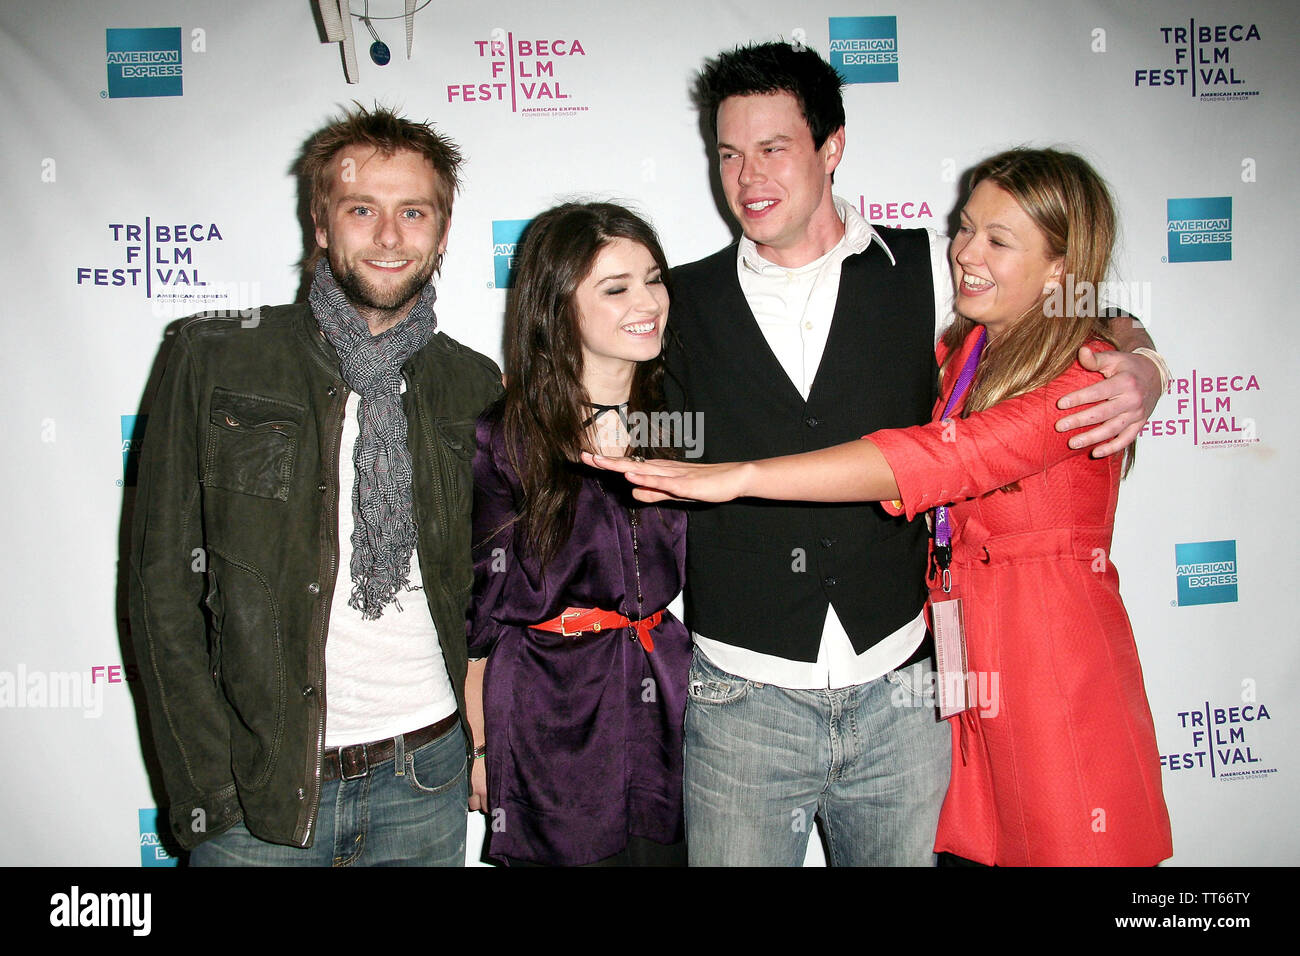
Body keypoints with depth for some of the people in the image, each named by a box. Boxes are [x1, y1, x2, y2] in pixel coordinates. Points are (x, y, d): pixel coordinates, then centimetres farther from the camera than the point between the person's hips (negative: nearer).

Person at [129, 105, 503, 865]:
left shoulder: (474, 387, 3)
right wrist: (212, 787, -8)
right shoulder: (218, 360, -4)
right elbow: (164, 586, -4)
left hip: (427, 778, 2)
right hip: (257, 784, -2)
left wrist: (483, 745, 3)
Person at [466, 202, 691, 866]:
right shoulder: (499, 438, -8)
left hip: (675, 710, 3)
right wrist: (479, 747, -1)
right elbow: (477, 612, -3)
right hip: (551, 730, -3)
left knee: (673, 848, 14)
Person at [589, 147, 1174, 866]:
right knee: (964, 846, 8)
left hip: (1059, 673, -5)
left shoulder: (1087, 373, -13)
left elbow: (938, 457, -27)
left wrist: (738, 477, -32)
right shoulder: (955, 353, 9)